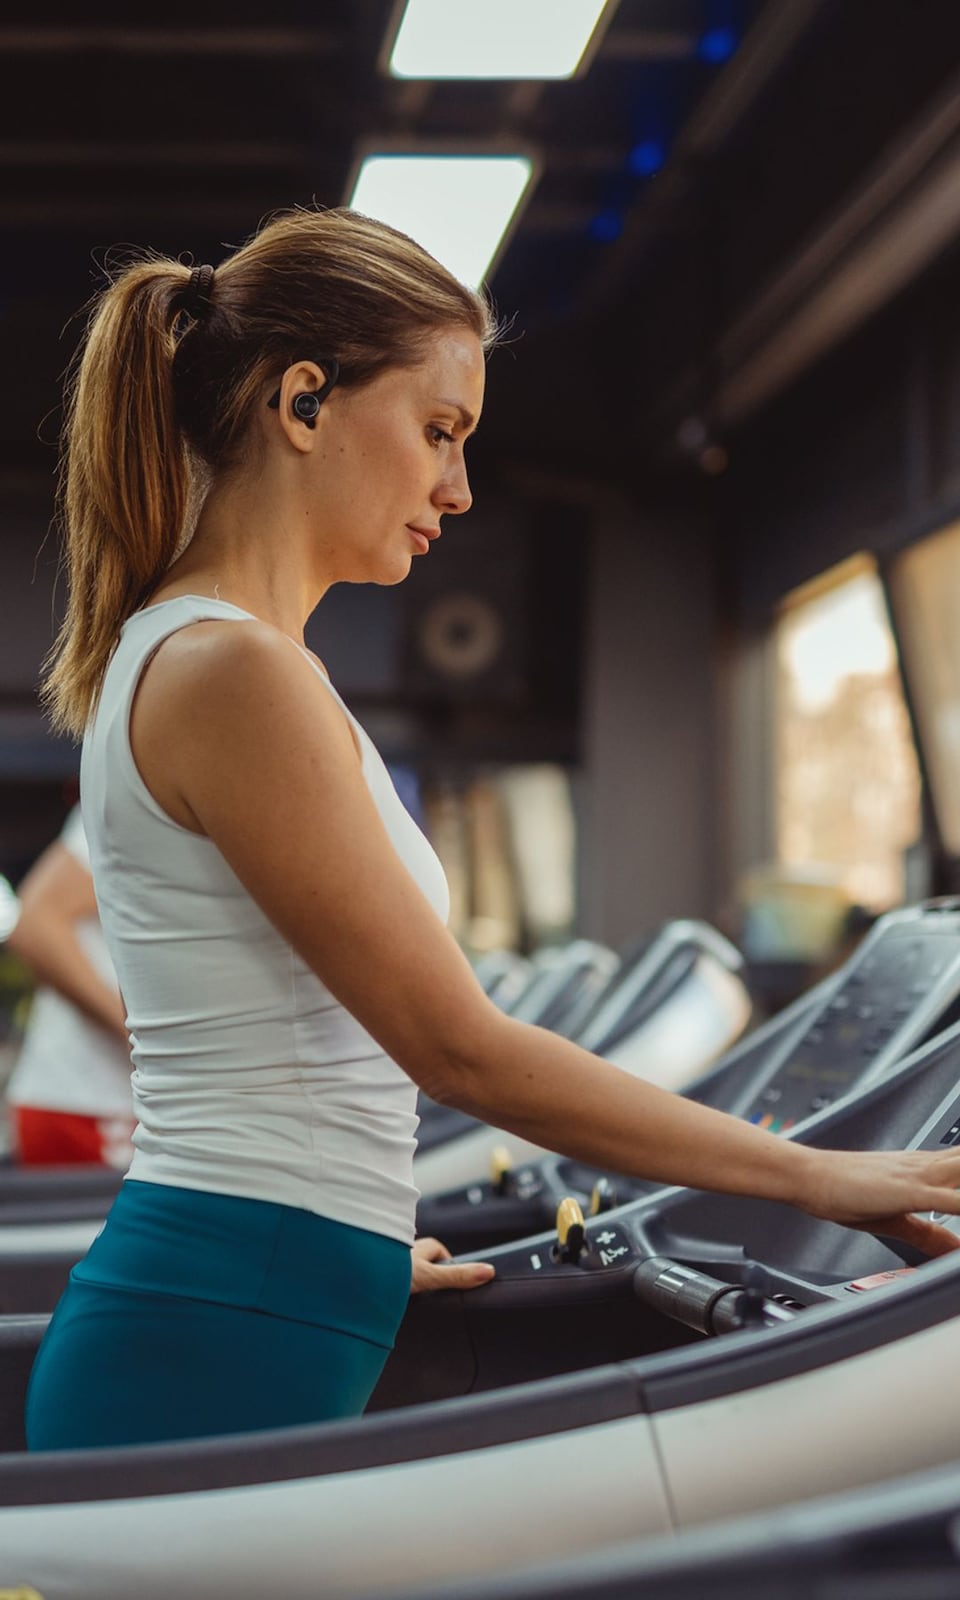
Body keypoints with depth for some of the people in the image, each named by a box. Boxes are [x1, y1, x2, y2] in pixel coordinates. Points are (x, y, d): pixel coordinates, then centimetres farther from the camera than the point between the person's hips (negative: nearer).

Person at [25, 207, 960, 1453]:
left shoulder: (174, 656, 15)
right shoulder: (234, 672, -15)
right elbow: (459, 1046, -16)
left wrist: (349, 1244, 31)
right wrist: (818, 1176, -11)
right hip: (220, 1358, -10)